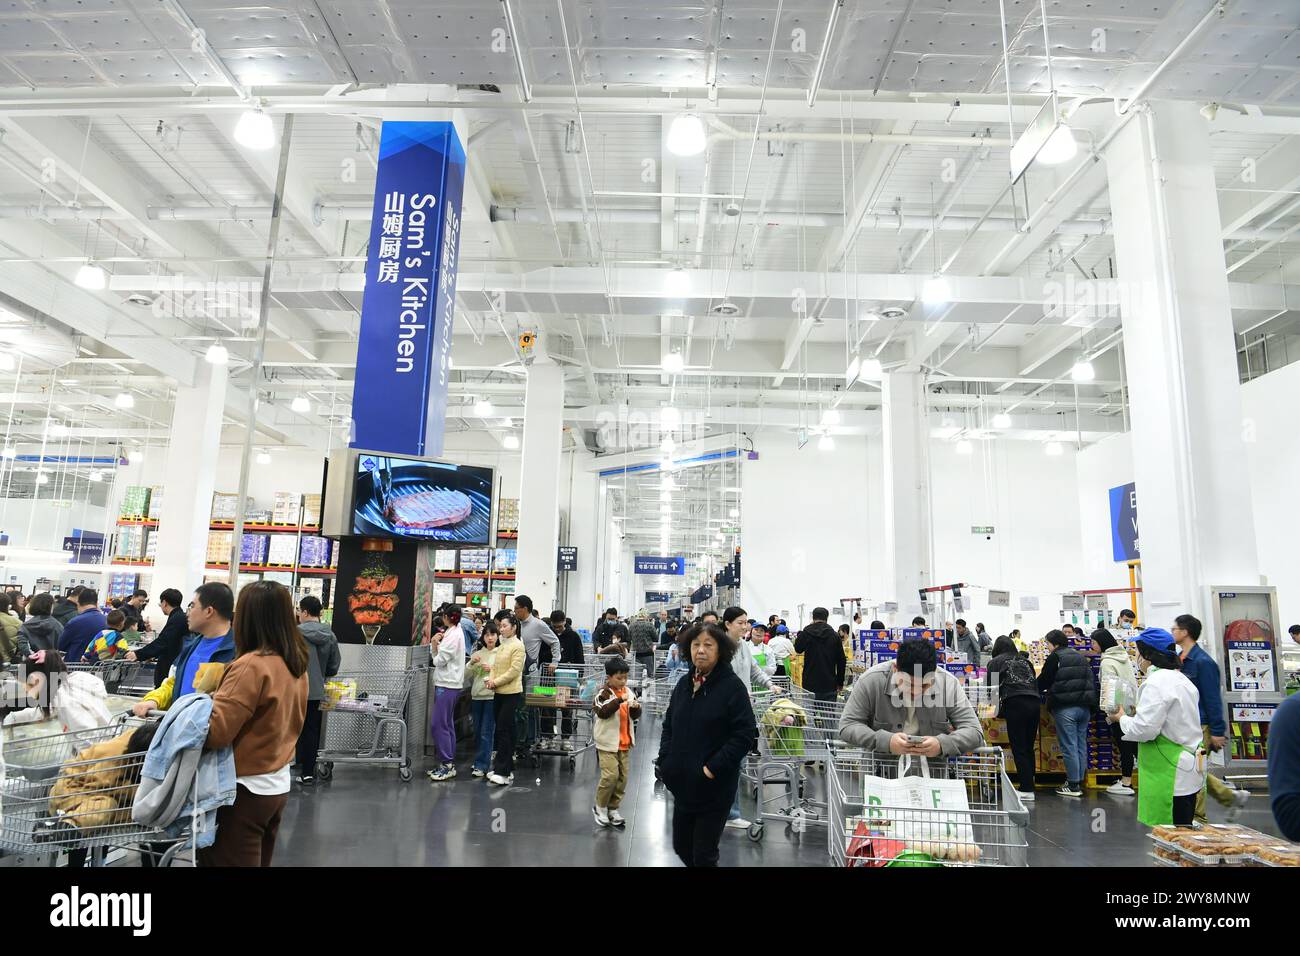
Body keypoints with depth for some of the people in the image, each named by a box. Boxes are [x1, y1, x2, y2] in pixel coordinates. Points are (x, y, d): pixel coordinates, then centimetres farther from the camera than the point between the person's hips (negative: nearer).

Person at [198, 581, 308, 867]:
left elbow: (214, 733, -23)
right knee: (257, 860, 21)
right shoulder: (296, 664, 4)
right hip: (277, 784, 8)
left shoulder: (251, 665, -21)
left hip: (245, 790, -8)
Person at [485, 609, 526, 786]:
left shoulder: (518, 646, -10)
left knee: (503, 730, -8)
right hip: (499, 693, 8)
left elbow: (514, 671, -15)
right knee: (504, 731, 12)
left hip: (512, 693, -8)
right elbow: (495, 666, 15)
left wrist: (496, 682, -14)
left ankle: (503, 771, -5)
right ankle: (507, 769, 20)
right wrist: (490, 680, -4)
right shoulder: (502, 646, 14)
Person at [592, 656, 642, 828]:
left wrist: (636, 707, -12)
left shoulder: (628, 691, 7)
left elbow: (635, 715, 12)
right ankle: (600, 807, 10)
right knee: (610, 775, -11)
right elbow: (602, 712, -27)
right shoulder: (603, 693, -11)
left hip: (625, 743, 6)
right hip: (608, 743, -6)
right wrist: (619, 700, -35)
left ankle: (613, 808, 23)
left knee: (623, 777, 9)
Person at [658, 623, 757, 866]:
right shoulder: (684, 684, 5)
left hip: (714, 788, -6)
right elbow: (668, 725, 14)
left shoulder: (733, 686, -13)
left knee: (703, 855, 6)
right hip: (682, 784, 6)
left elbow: (745, 735, -16)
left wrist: (713, 768, -17)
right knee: (681, 847, 18)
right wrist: (666, 760, 1)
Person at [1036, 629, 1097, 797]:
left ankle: (1073, 785, 0)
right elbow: (1091, 681, 20)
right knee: (1081, 745, 12)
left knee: (1069, 747, -3)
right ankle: (1080, 782, 17)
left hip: (1065, 708, -7)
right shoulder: (1080, 657, 16)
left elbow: (1044, 681, -3)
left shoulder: (1055, 657, -6)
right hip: (1084, 707, 7)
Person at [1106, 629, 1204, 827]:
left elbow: (1144, 730, -20)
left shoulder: (1156, 682, -16)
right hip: (1187, 773, 10)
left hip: (1170, 778, -10)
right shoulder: (1182, 679, 14)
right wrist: (1138, 713, 16)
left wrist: (1122, 718, -3)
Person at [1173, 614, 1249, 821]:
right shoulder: (1178, 659, 8)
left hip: (1200, 726, -8)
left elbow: (1213, 698, -17)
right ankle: (1232, 796, 32)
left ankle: (1196, 819, 12)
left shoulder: (1203, 662, -17)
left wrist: (1217, 731, -16)